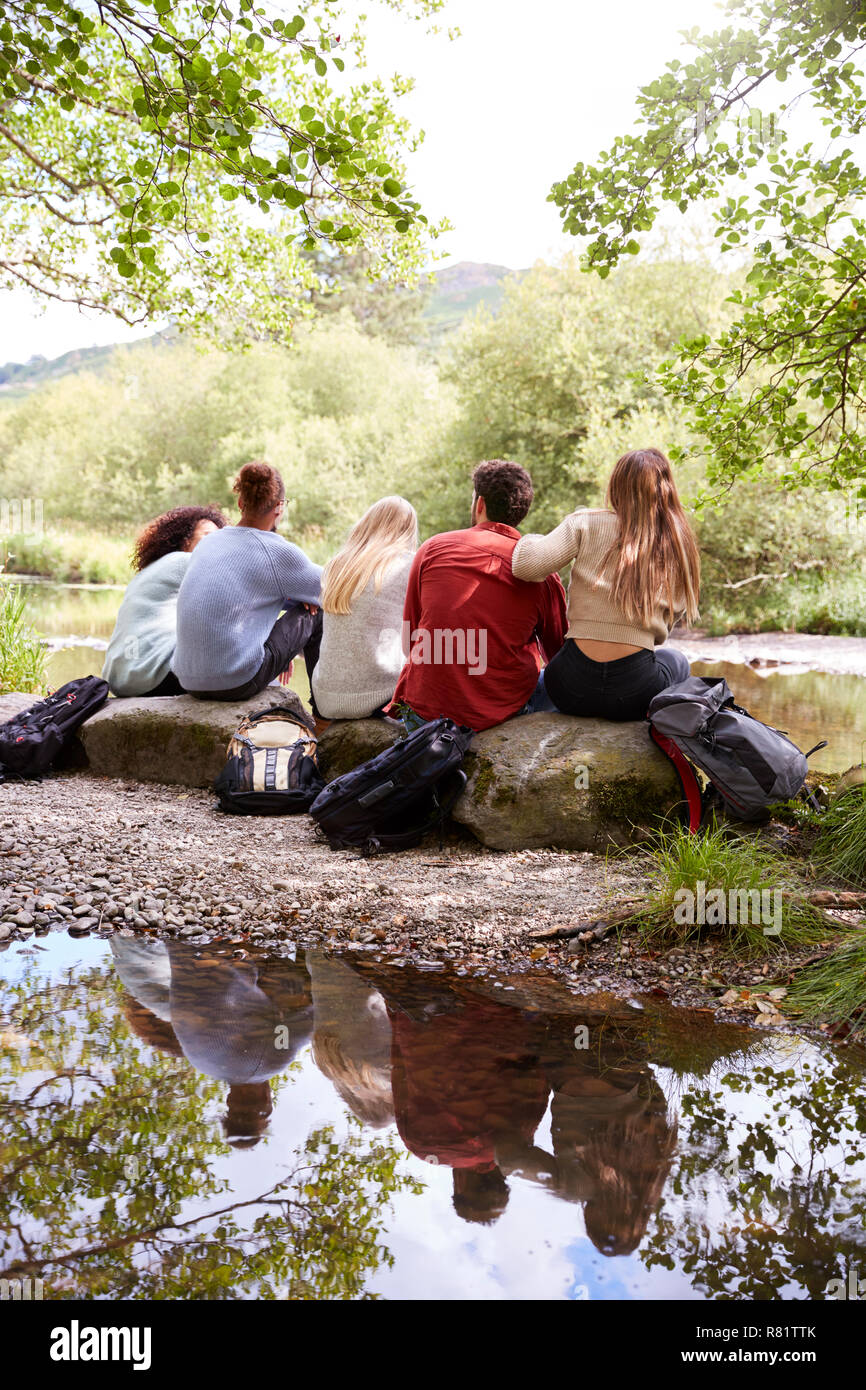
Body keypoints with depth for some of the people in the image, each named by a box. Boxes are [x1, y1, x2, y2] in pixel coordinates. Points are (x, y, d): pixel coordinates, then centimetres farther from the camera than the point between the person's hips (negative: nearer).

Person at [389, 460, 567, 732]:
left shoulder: (432, 549, 0)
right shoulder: (541, 571, -4)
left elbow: (409, 641, 7)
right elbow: (559, 654, 9)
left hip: (426, 711, 2)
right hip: (505, 709, -2)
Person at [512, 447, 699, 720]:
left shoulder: (586, 523, -4)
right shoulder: (680, 547, 2)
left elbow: (525, 565, -15)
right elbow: (666, 624, 7)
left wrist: (528, 540, 8)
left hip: (572, 688, 0)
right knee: (676, 661, 38)